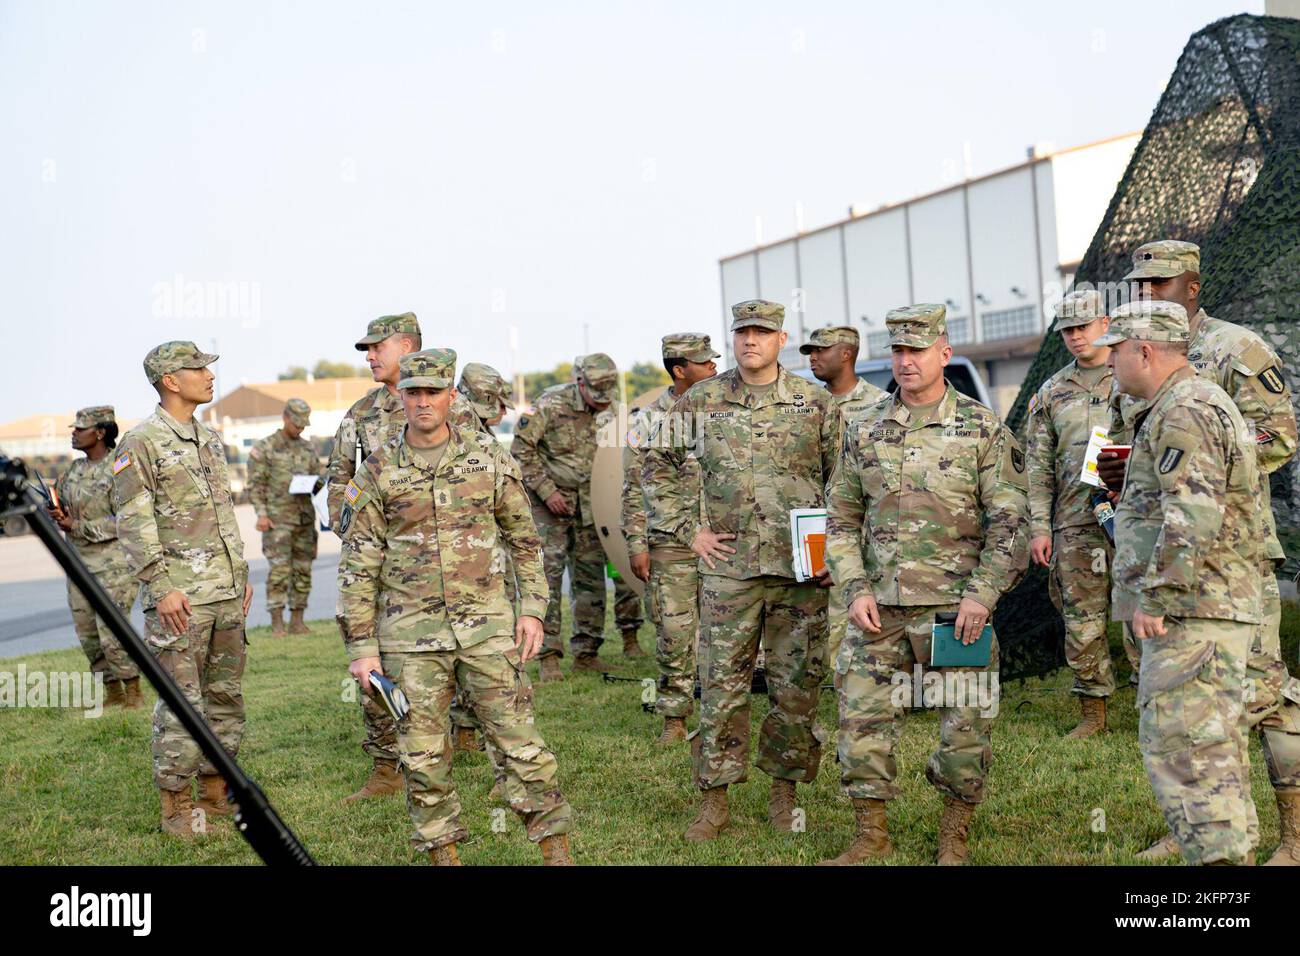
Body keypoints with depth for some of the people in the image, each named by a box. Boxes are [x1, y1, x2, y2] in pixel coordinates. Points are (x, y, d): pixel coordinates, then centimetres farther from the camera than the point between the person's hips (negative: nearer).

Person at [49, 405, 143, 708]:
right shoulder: (74, 470, 12)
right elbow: (60, 501, 20)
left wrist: (77, 527, -16)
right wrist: (56, 512, -4)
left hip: (113, 561, -8)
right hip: (79, 561, 8)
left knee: (112, 632, -10)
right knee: (87, 633, 9)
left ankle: (134, 695, 2)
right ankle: (112, 693, 20)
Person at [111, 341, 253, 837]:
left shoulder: (210, 440, 15)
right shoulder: (140, 443, -8)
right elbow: (133, 524, -13)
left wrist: (242, 574, 18)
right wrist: (162, 588, -18)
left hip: (226, 592, 8)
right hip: (180, 594, -7)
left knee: (226, 695, 11)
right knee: (182, 703, -5)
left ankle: (215, 792, 22)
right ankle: (177, 804, 5)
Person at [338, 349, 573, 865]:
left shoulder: (488, 457, 2)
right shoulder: (377, 472, 0)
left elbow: (525, 539, 10)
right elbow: (357, 565, 1)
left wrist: (533, 607, 1)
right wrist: (361, 646, -2)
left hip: (486, 625, 0)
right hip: (410, 633, 0)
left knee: (519, 741, 0)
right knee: (423, 755, 6)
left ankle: (556, 848, 12)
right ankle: (442, 851, 22)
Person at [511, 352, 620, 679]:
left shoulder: (607, 410, 1)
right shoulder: (551, 404, -15)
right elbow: (521, 448, -12)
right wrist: (547, 490, -15)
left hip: (587, 503, 5)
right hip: (550, 502, -5)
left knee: (591, 576, 6)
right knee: (548, 577, -7)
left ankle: (586, 652, 16)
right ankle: (548, 656, -1)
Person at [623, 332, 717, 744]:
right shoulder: (649, 421, 2)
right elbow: (634, 490, 4)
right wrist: (636, 545, -2)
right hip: (671, 544, -1)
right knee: (674, 633, 0)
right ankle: (674, 719, 11)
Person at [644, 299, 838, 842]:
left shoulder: (814, 403, 3)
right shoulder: (700, 401, 3)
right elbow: (657, 467, 12)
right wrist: (688, 530, 5)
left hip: (801, 568, 0)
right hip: (729, 567, 0)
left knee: (796, 686, 6)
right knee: (721, 685, 2)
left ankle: (784, 791, 23)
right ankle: (715, 802, 13)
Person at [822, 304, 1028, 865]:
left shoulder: (983, 429, 0)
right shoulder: (865, 431, 9)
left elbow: (1009, 522, -4)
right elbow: (840, 519, 12)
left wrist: (983, 593, -13)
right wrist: (855, 588, 0)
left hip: (955, 606, -3)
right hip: (879, 606, 3)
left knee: (965, 725, 2)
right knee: (862, 717, 2)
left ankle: (955, 836, 22)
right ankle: (871, 836, 16)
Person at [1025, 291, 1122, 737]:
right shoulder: (1051, 393, 13)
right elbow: (1038, 466, 11)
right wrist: (1039, 527, 4)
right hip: (1075, 524, 2)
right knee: (1082, 621, 3)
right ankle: (1093, 712, 14)